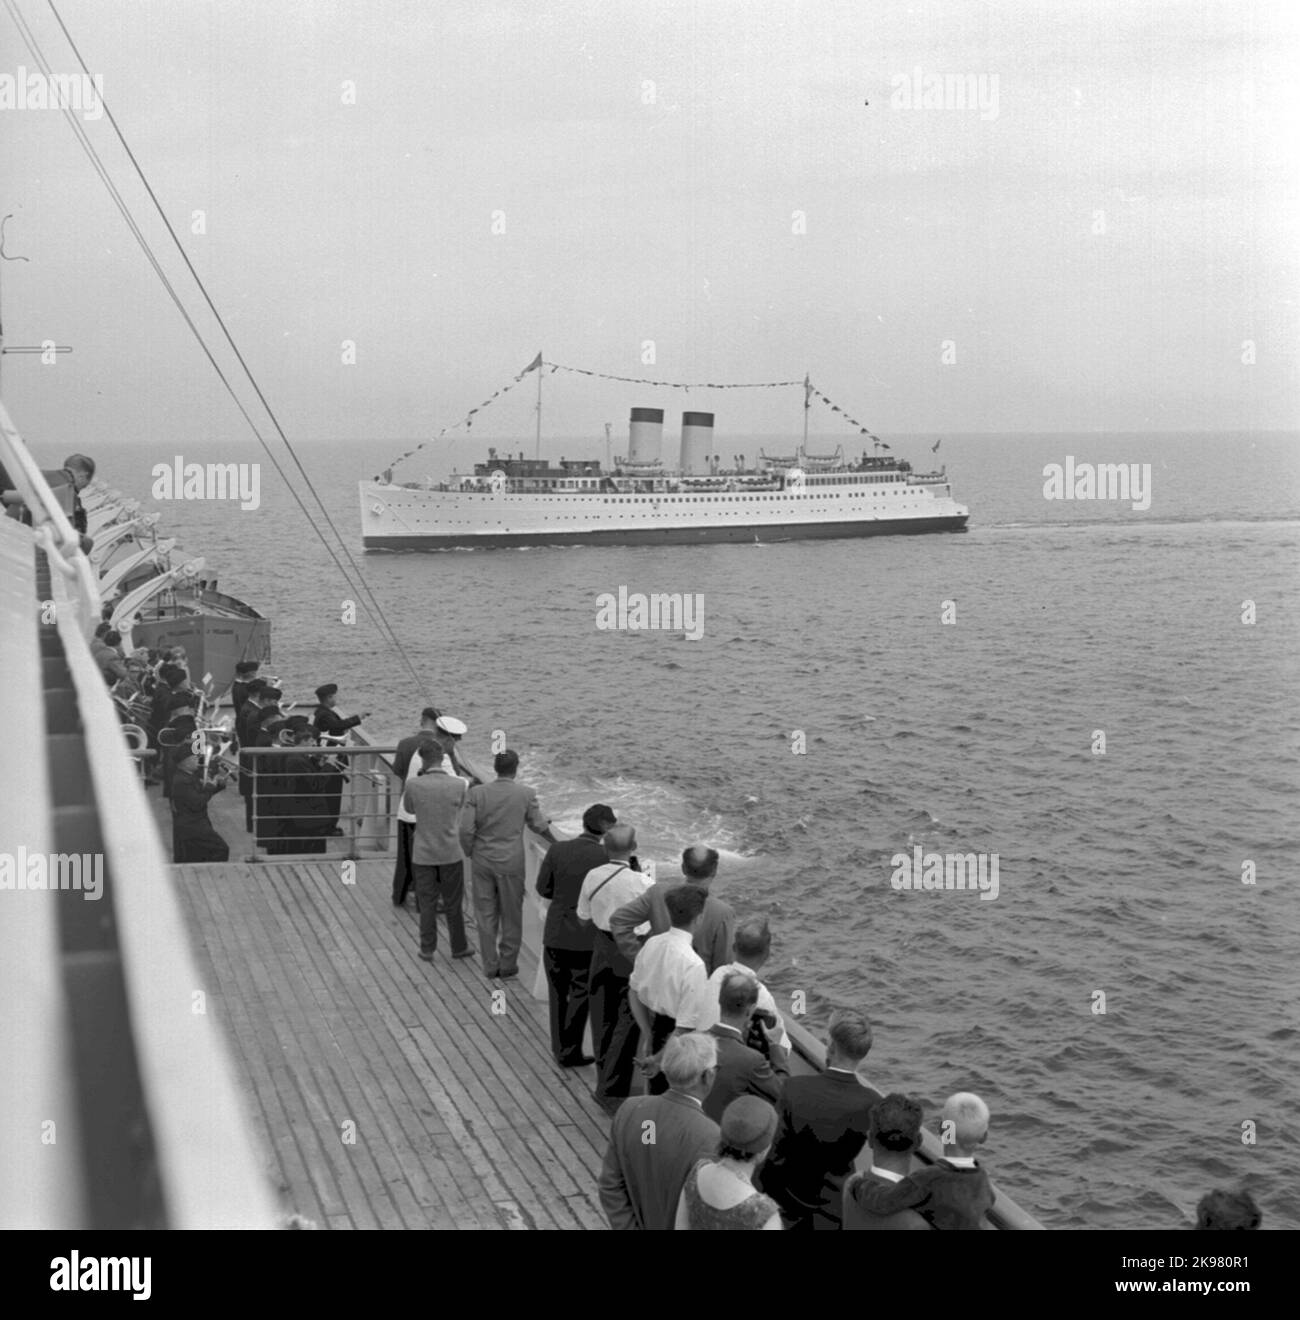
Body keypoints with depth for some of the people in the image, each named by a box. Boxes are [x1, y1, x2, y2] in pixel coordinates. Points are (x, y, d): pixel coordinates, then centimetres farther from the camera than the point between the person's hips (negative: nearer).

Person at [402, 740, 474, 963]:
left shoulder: (414, 785, -14)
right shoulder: (458, 785, -12)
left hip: (424, 855, -1)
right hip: (451, 853, 1)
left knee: (427, 904, 12)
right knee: (453, 903, 15)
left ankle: (427, 950, 20)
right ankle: (459, 947, 26)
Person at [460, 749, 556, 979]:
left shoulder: (476, 793, -7)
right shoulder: (526, 794, -8)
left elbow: (466, 830, -11)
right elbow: (539, 826, 4)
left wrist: (470, 853, 7)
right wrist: (555, 842, 23)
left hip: (482, 863, 1)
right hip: (511, 863, -1)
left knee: (486, 916, 12)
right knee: (511, 916, 13)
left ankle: (490, 967, 18)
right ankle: (508, 966, 19)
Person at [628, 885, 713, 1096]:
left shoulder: (651, 944, -6)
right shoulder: (693, 965, -27)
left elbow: (634, 993, 7)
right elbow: (686, 1026, -25)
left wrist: (648, 1034, 14)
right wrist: (659, 1059, -15)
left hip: (656, 1031, 7)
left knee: (656, 1093, 23)